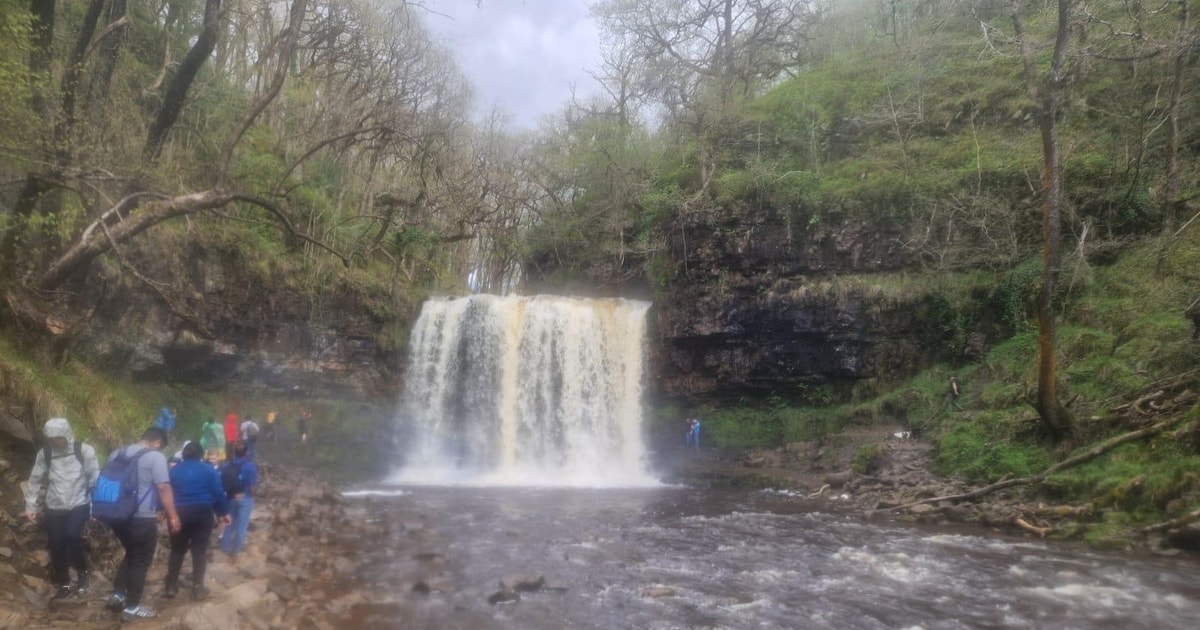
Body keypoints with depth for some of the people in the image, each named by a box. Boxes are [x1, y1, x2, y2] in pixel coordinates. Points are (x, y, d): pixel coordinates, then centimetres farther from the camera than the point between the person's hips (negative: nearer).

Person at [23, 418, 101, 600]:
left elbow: (95, 479, -5)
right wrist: (30, 505, 6)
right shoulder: (44, 454, 0)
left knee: (72, 535, -23)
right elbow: (35, 480, 8)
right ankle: (63, 583, 23)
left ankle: (82, 573, 0)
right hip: (54, 507, 3)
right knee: (56, 544, 3)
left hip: (78, 505, -3)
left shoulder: (84, 450, -8)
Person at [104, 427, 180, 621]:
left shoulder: (116, 453, 11)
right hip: (142, 518, -7)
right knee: (141, 561, 5)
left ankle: (117, 595, 23)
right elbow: (163, 488, -18)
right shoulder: (155, 456, -12)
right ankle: (132, 608, 10)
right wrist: (173, 515, -14)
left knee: (130, 555, 25)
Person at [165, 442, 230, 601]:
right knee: (200, 550, 3)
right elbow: (218, 493, -3)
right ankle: (197, 588, 2)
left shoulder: (174, 470, 7)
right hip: (202, 513, -2)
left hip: (179, 514, 2)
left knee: (177, 550, 15)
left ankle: (171, 586, 15)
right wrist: (223, 512, 5)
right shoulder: (208, 470, 1)